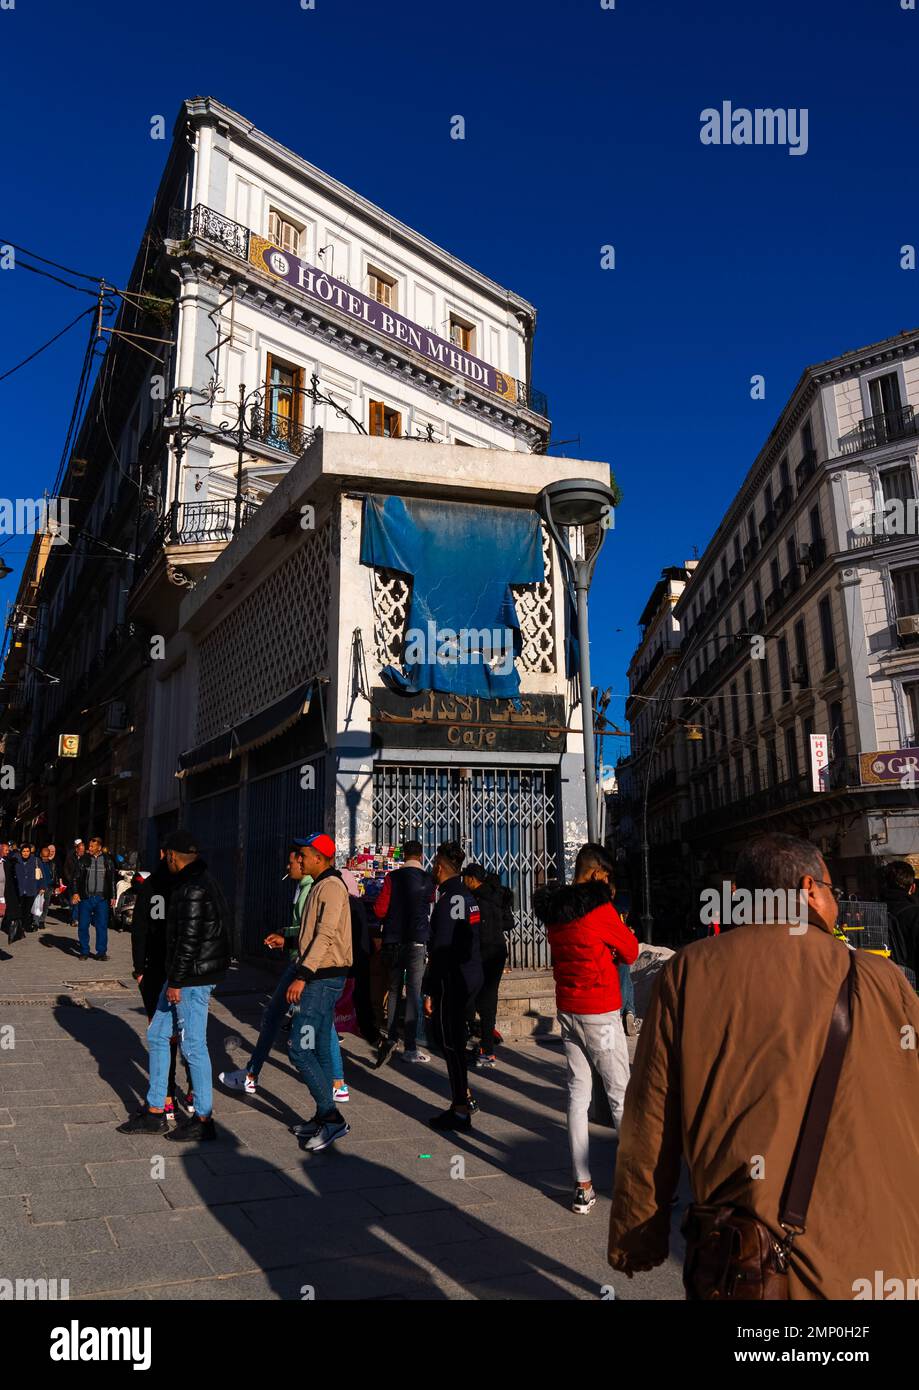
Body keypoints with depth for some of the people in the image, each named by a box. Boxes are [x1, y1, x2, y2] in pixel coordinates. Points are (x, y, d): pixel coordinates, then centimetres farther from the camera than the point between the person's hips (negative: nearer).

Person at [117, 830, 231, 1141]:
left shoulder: (193, 888, -19)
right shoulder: (204, 881, 13)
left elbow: (189, 939, -22)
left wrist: (175, 982, -17)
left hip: (193, 978, -10)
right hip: (185, 976, 10)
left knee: (193, 1046, -1)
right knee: (157, 1036, 16)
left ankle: (203, 1119, 12)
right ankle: (155, 1112, 25)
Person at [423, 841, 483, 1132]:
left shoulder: (448, 899, -17)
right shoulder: (468, 896, 11)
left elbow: (441, 948, -21)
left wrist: (430, 990, -17)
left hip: (452, 979, -9)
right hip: (471, 976, 9)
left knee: (450, 1042, 0)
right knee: (450, 1036, 20)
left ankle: (461, 1111, 8)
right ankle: (464, 1095, 26)